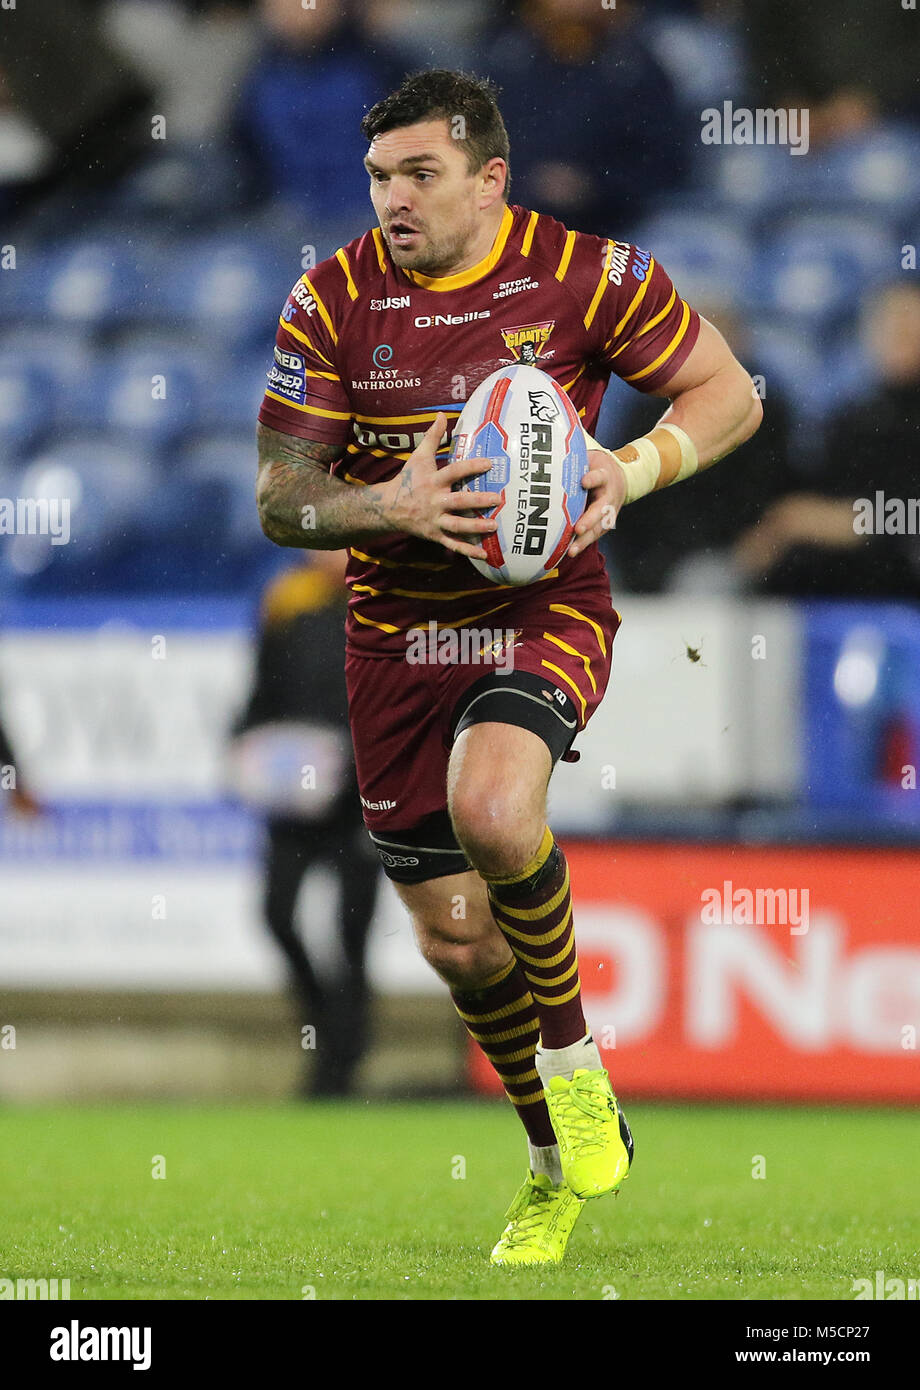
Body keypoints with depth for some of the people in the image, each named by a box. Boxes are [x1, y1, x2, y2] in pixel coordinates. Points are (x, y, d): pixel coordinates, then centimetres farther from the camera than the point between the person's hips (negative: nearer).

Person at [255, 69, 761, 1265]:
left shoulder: (586, 273, -8)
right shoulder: (333, 301, -4)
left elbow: (729, 395, 2)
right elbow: (280, 500, -2)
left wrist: (635, 469, -16)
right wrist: (387, 506, -23)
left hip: (546, 608, -3)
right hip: (397, 628, 3)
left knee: (491, 808, -33)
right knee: (455, 937, 6)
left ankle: (573, 1055, -6)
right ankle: (560, 1162, 31)